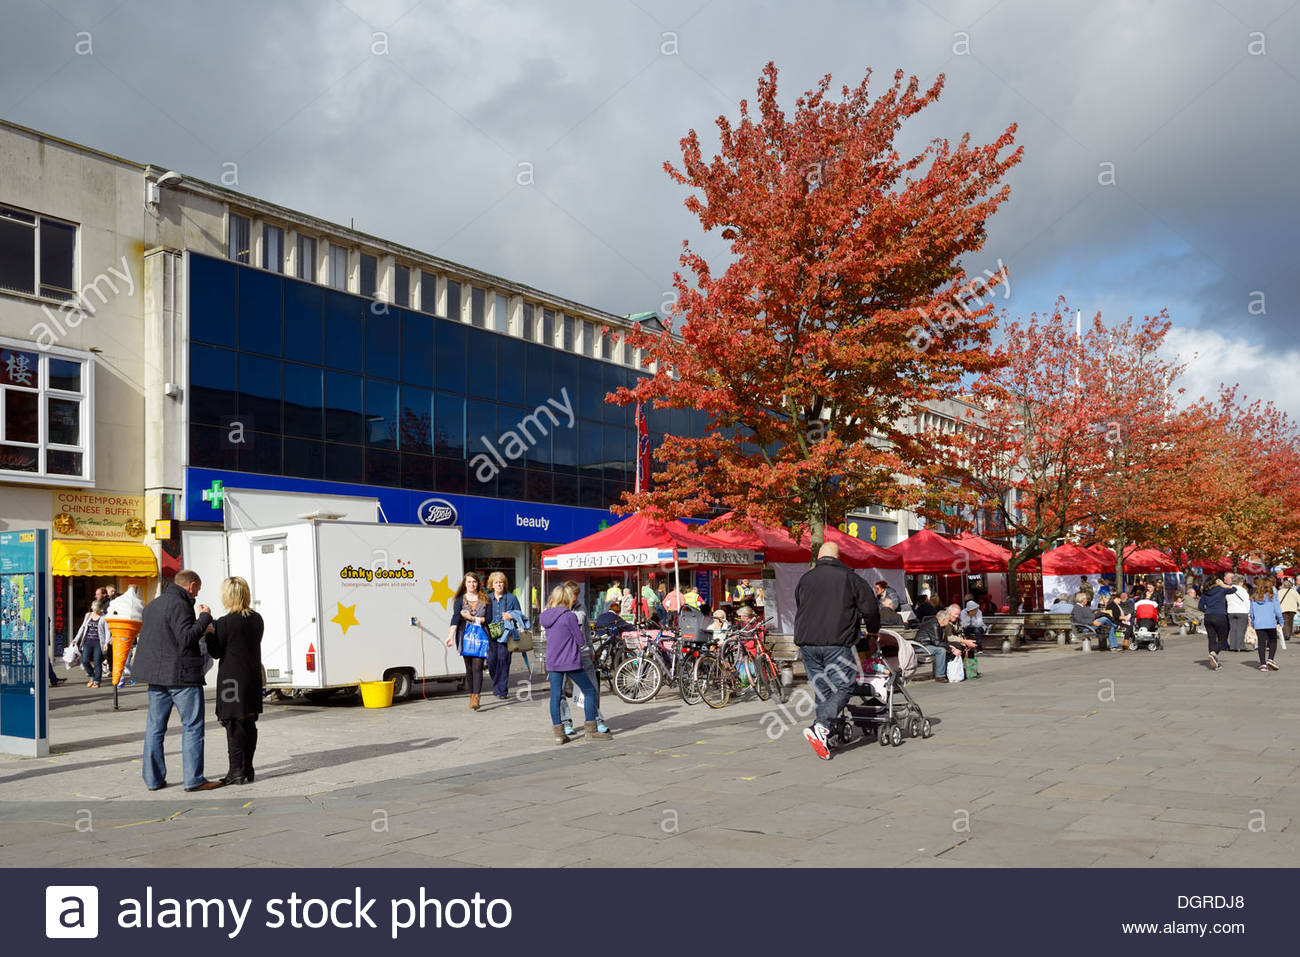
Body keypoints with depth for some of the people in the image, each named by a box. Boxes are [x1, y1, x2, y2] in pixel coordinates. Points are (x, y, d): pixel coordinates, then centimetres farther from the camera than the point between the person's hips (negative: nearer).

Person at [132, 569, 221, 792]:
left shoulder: (153, 604, 17)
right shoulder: (179, 604, -13)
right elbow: (187, 638, -21)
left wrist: (200, 630, 23)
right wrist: (205, 618, -9)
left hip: (156, 675, 9)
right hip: (182, 675, -9)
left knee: (155, 727, 11)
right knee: (192, 726, -3)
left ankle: (153, 778, 14)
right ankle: (194, 779, -3)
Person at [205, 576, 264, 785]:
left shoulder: (225, 622, -14)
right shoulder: (257, 619, 6)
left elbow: (216, 652, -7)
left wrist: (208, 628, 2)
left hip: (232, 678, -6)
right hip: (253, 676, 7)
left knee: (233, 723, -2)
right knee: (249, 723, 12)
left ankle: (237, 771, 0)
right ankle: (248, 769, 18)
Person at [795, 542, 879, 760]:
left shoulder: (805, 579, 15)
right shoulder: (848, 577, 3)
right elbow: (869, 606, 5)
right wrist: (873, 630, 22)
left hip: (807, 643, 5)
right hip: (836, 642, -5)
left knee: (821, 690, 13)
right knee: (842, 687, -4)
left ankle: (824, 736, 12)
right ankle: (820, 728, -22)